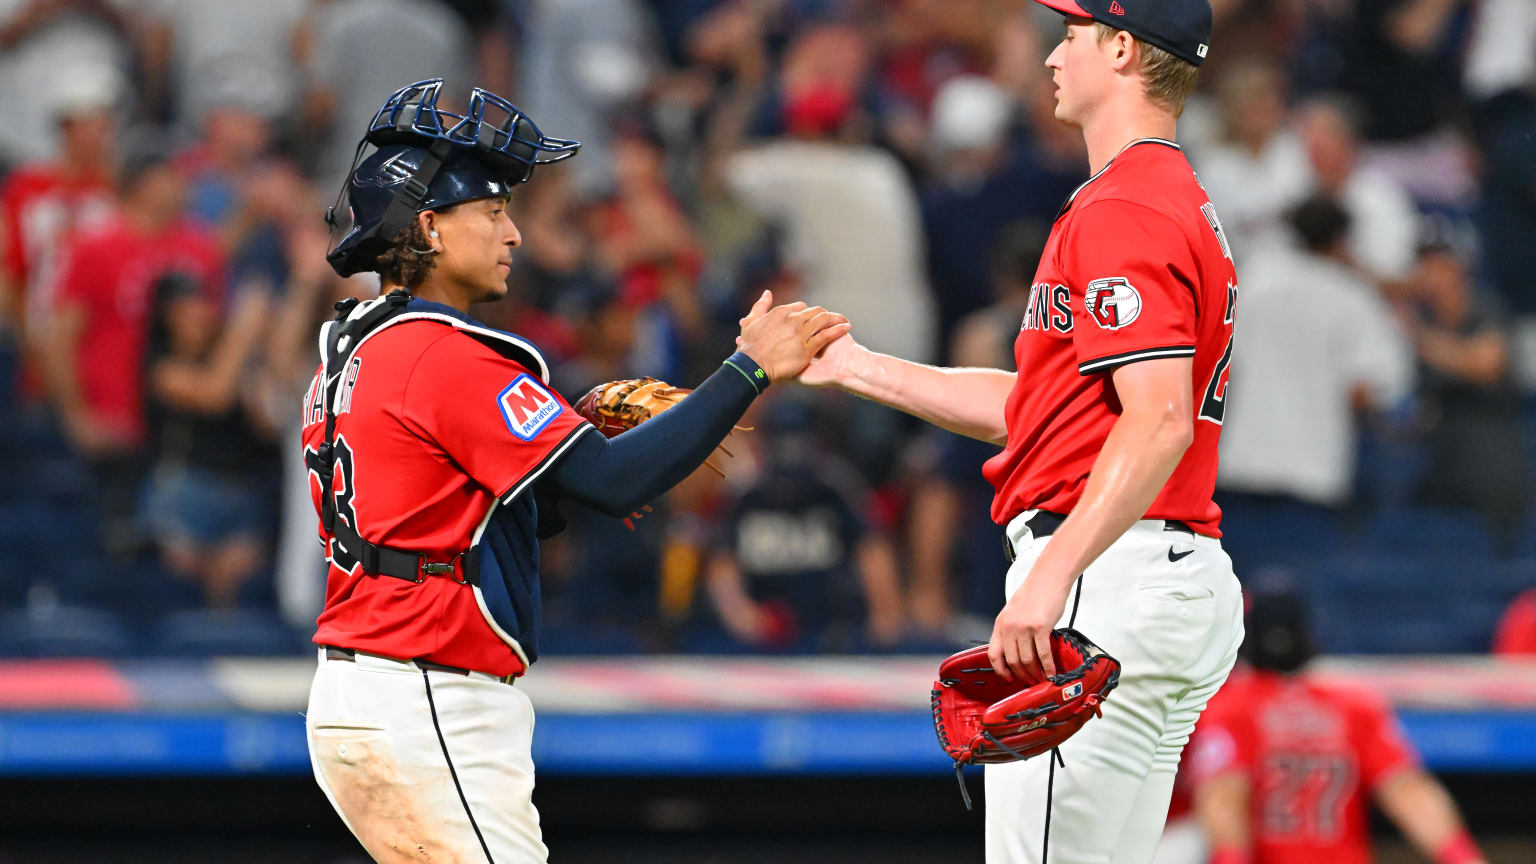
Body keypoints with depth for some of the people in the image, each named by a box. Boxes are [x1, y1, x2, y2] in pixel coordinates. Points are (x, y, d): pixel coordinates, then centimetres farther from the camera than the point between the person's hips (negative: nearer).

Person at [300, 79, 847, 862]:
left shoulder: (349, 352, 16)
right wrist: (750, 370, -16)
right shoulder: (446, 358, -14)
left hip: (351, 699, 10)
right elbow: (614, 483, -20)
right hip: (428, 710, -10)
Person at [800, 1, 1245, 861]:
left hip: (1109, 585, -11)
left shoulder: (1124, 213, -13)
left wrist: (1050, 578, -32)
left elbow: (1158, 421, -25)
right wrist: (858, 366, 31)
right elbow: (1036, 405, 28)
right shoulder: (1184, 205, 22)